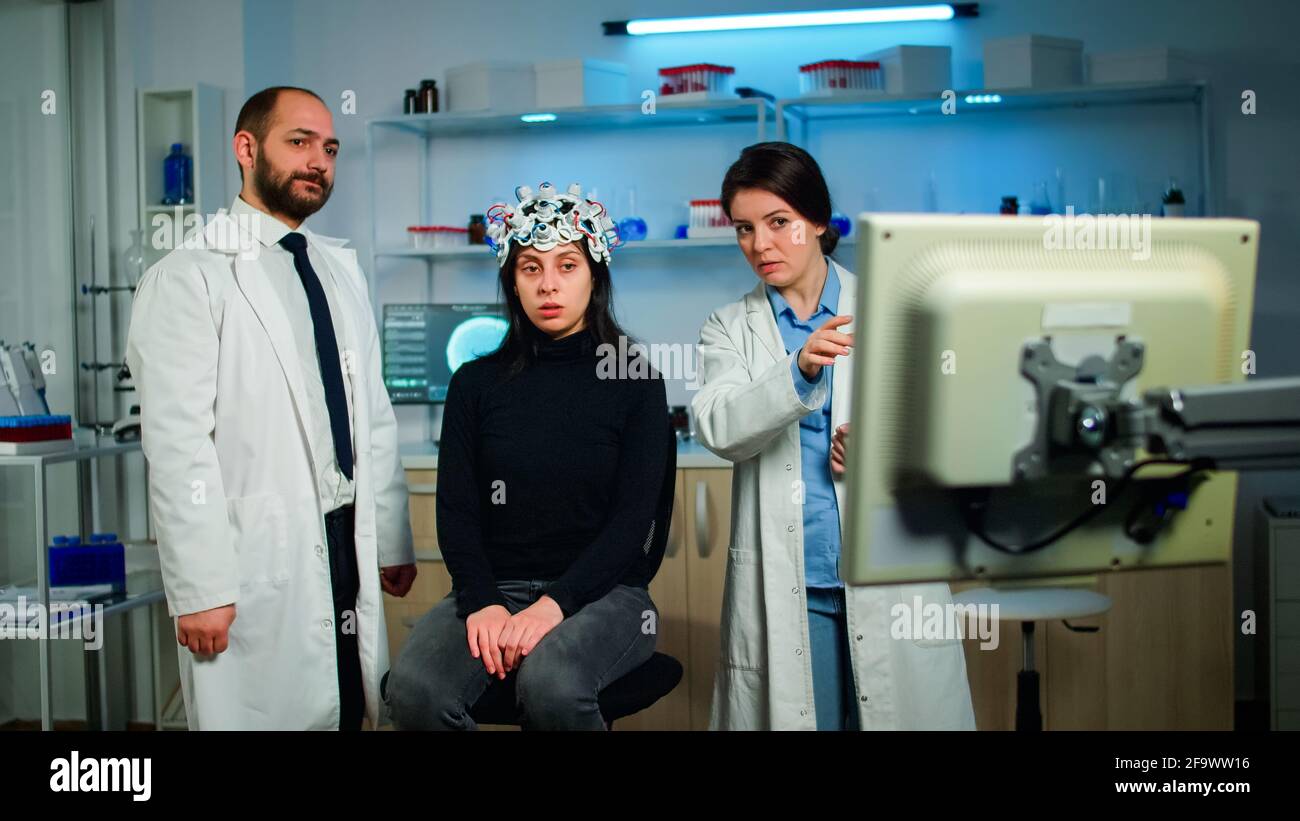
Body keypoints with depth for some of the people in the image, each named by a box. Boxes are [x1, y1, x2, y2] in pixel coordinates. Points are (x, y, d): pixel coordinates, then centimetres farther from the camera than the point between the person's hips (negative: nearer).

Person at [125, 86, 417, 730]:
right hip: (257, 561, -6)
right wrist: (201, 588, -18)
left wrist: (393, 541, 12)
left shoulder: (341, 269, 16)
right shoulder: (189, 278, -7)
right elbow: (177, 445, -13)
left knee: (351, 712, 11)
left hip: (349, 547, 7)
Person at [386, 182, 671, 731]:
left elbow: (633, 518, -4)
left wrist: (554, 604, -19)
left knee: (550, 684, -35)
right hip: (491, 588, 2)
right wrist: (484, 602, -15)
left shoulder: (635, 381, 3)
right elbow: (455, 511, 4)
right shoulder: (475, 383, 10)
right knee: (414, 689, -28)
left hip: (600, 591, -2)